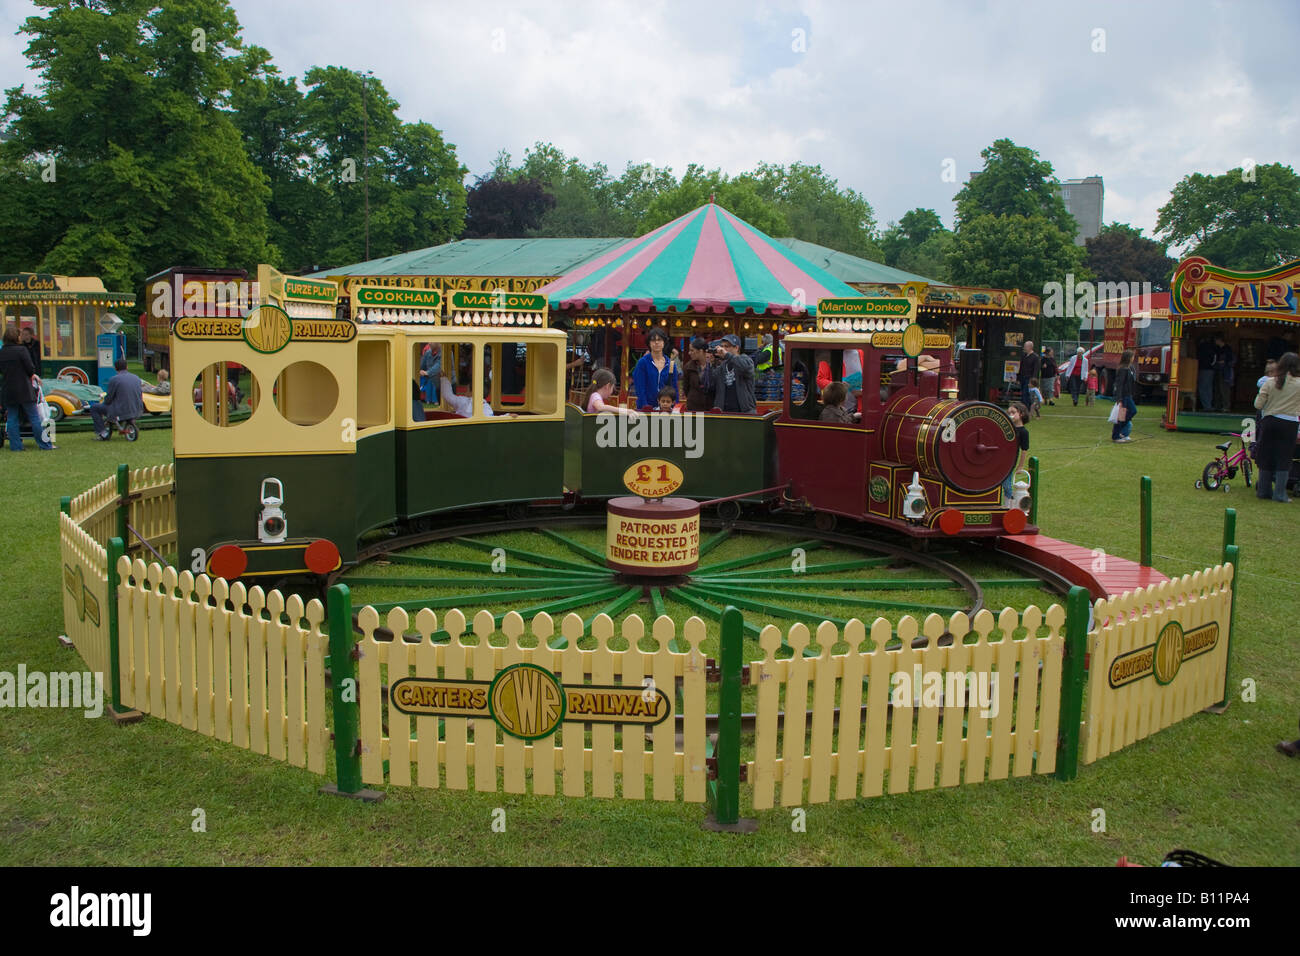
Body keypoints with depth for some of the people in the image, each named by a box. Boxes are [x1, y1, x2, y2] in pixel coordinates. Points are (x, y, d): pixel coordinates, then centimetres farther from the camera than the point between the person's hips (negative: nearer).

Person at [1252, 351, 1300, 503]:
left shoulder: (1270, 382, -5)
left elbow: (1258, 404, -4)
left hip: (1269, 421, 2)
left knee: (1266, 457, 11)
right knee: (1284, 458, 4)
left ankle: (1263, 490, 18)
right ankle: (1279, 493, 3)